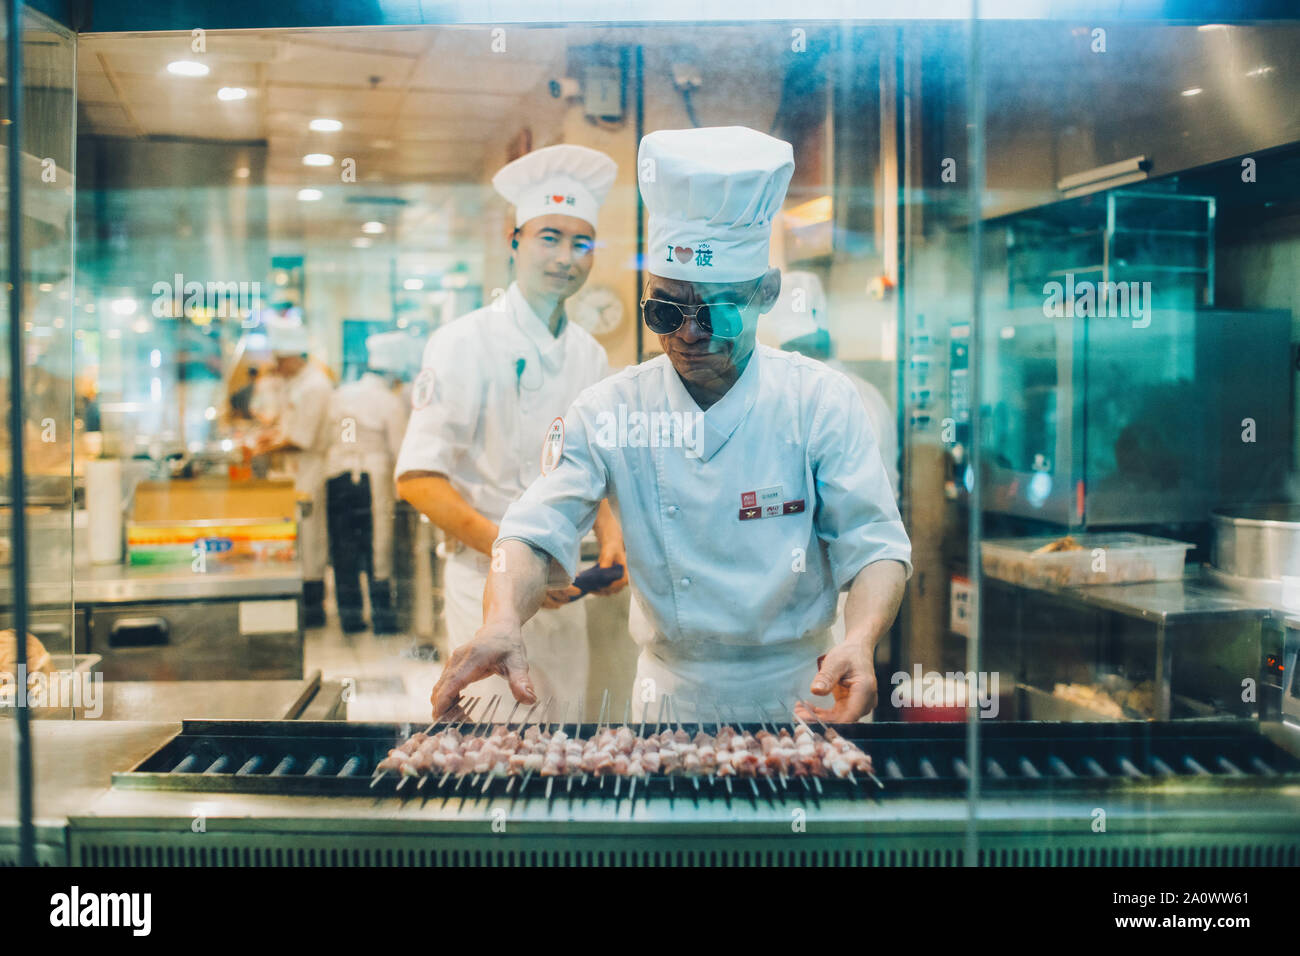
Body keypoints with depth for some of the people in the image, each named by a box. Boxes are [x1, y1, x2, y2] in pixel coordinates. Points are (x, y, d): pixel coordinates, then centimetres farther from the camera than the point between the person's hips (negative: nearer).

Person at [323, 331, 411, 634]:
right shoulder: (391, 402, -8)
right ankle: (382, 616, 6)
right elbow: (399, 450, -6)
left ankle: (350, 615, 14)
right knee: (377, 547, 3)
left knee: (343, 550, 10)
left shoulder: (339, 395, 8)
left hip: (336, 479, 5)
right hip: (372, 480, -5)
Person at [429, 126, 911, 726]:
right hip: (671, 701, 2)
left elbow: (873, 544, -9)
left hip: (799, 697, -1)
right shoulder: (610, 410, -6)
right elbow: (538, 536, -12)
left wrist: (860, 641, -30)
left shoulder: (820, 401, -8)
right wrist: (503, 622, -34)